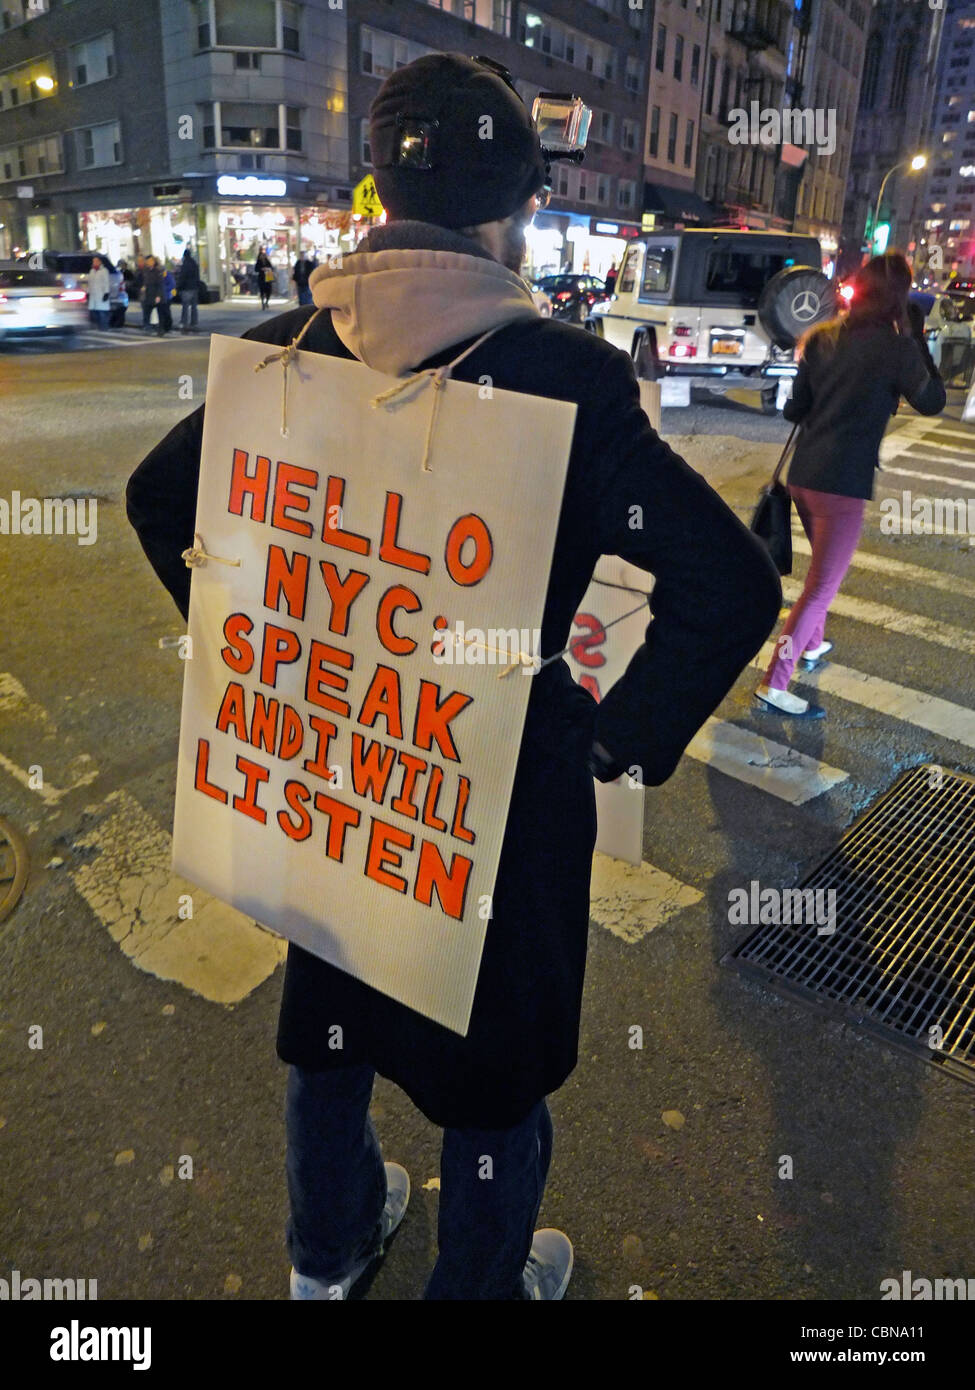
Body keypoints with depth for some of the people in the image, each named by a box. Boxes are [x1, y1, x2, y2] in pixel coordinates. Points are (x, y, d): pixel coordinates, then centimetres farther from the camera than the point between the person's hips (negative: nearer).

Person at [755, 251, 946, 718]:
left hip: (803, 474, 7)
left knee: (822, 568, 29)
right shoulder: (896, 347, -10)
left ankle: (811, 645, 43)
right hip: (843, 483, -7)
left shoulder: (821, 336, 6)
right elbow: (933, 402, 5)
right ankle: (774, 686, -3)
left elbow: (794, 409, 9)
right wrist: (918, 340, 8)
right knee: (821, 587, -1)